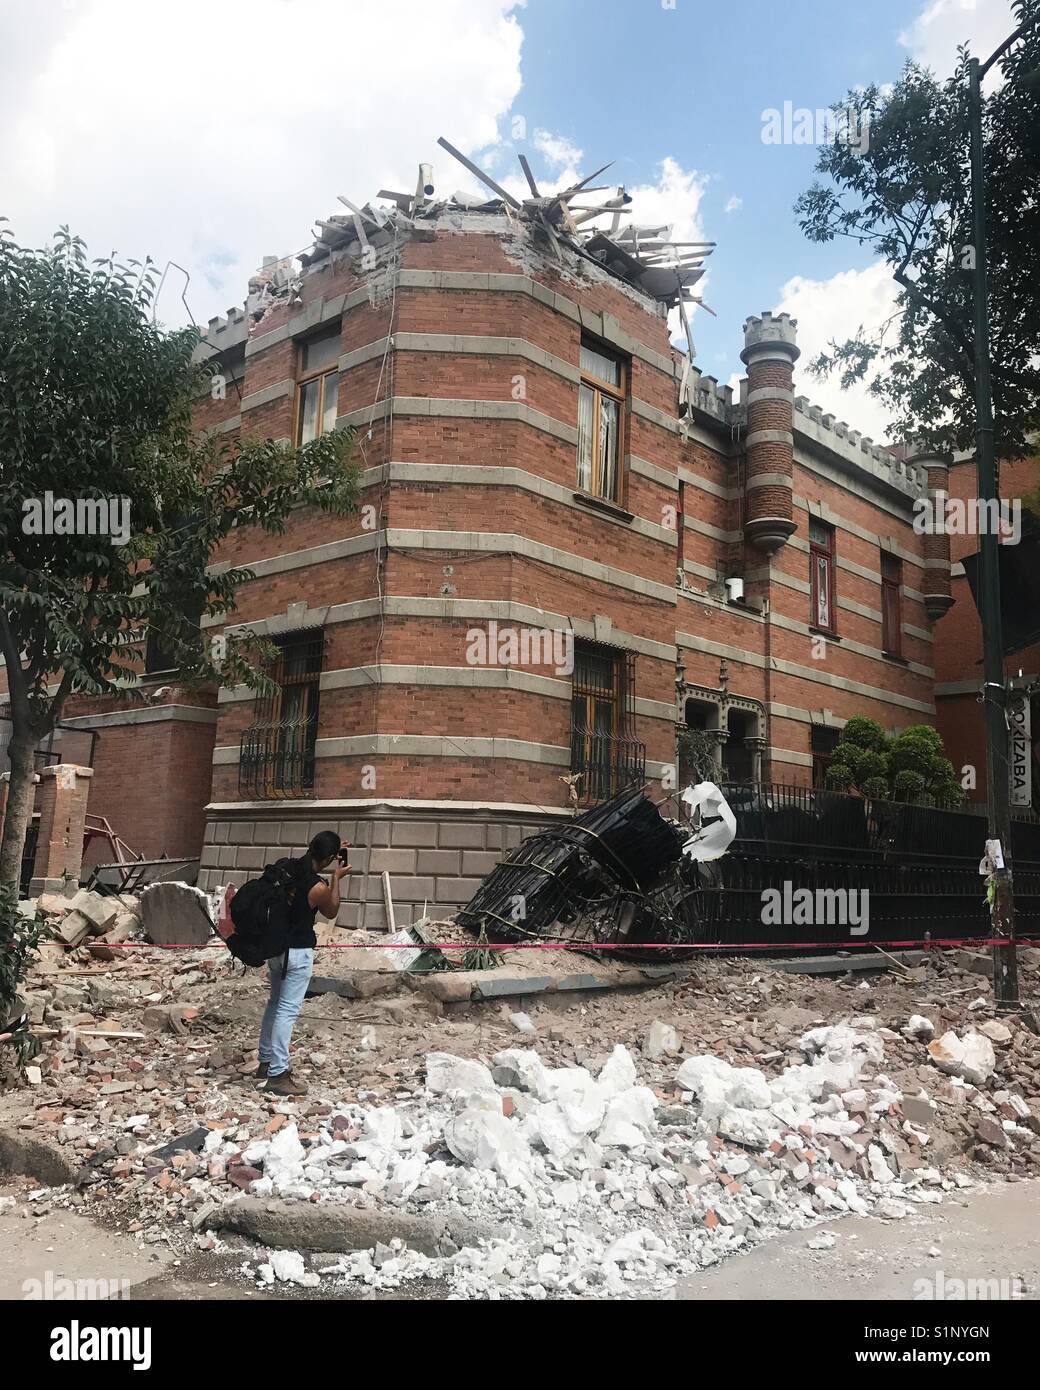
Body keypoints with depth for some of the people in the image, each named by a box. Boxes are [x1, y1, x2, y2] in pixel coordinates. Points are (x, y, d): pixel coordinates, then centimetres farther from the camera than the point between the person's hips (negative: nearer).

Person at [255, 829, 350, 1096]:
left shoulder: (282, 866, -5)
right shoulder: (319, 888, -22)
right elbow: (330, 912, -1)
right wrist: (336, 878, 0)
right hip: (297, 953, -8)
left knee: (275, 1003, 21)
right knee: (288, 1010, -3)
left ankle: (266, 1062, 31)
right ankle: (277, 1075, 0)